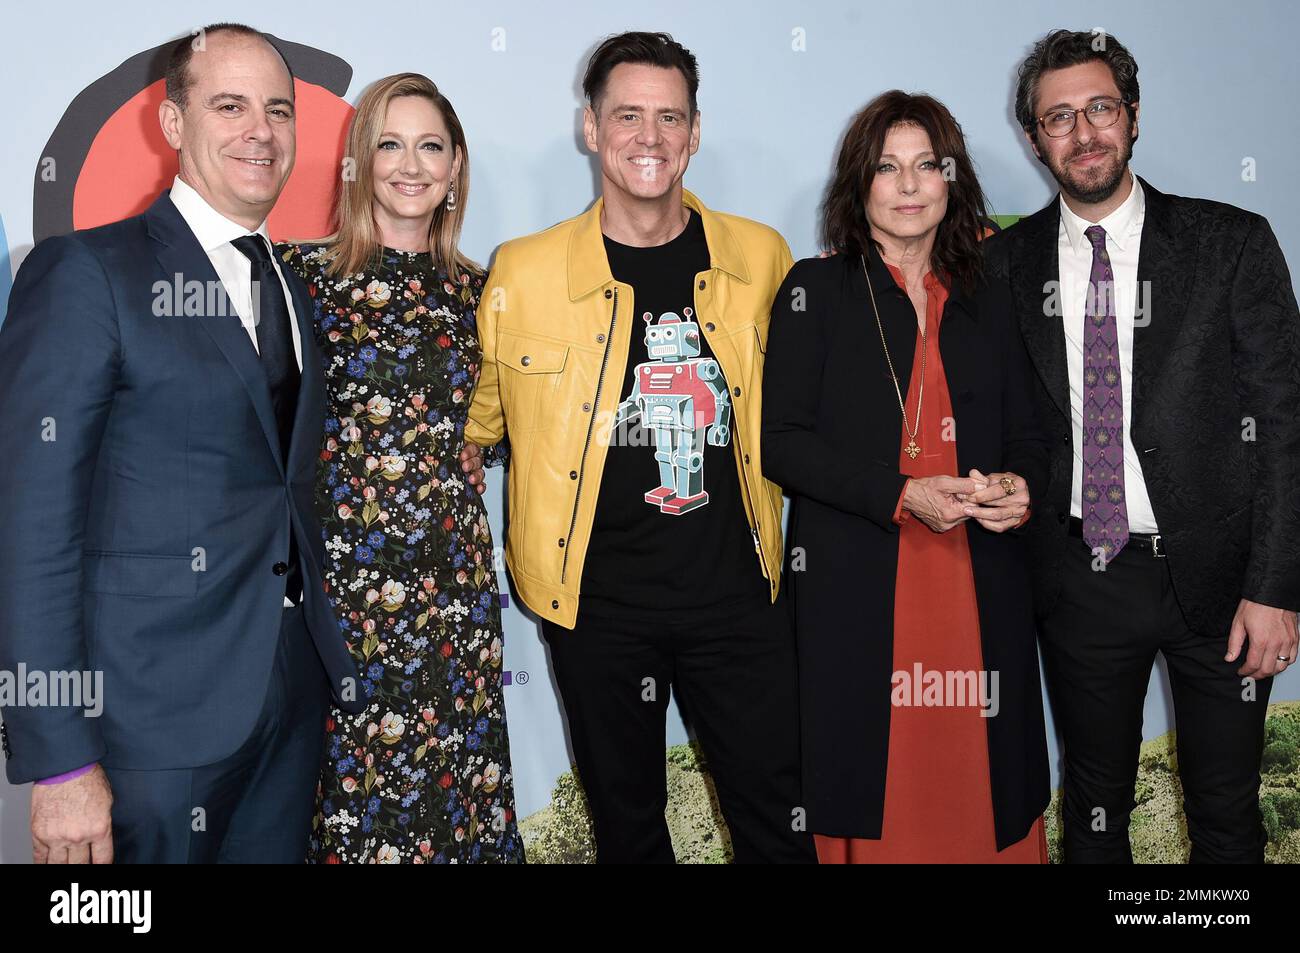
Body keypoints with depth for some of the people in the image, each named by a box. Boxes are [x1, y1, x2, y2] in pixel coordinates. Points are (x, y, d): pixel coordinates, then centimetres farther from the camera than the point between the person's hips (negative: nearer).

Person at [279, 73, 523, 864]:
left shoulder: (475, 288, 9)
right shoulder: (305, 271, -3)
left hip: (452, 575, 4)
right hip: (341, 570, -3)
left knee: (457, 787, 11)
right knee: (351, 781, 7)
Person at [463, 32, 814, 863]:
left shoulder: (762, 258, 1)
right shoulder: (524, 271, -5)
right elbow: (474, 427, 6)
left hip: (736, 585, 1)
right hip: (597, 598, -1)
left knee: (778, 813, 8)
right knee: (627, 818, 16)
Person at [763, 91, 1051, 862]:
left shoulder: (987, 306, 14)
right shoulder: (816, 290, 3)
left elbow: (1028, 438, 18)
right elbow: (782, 441, -5)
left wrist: (1019, 487, -6)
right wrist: (901, 495, -15)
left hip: (980, 591, 3)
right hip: (856, 589, -3)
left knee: (978, 792, 6)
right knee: (868, 787, 2)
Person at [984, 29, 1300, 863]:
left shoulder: (1232, 243, -3)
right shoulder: (1008, 262, 2)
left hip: (1215, 574, -1)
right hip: (1078, 574, 1)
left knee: (1227, 812, 12)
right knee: (1094, 801, 17)